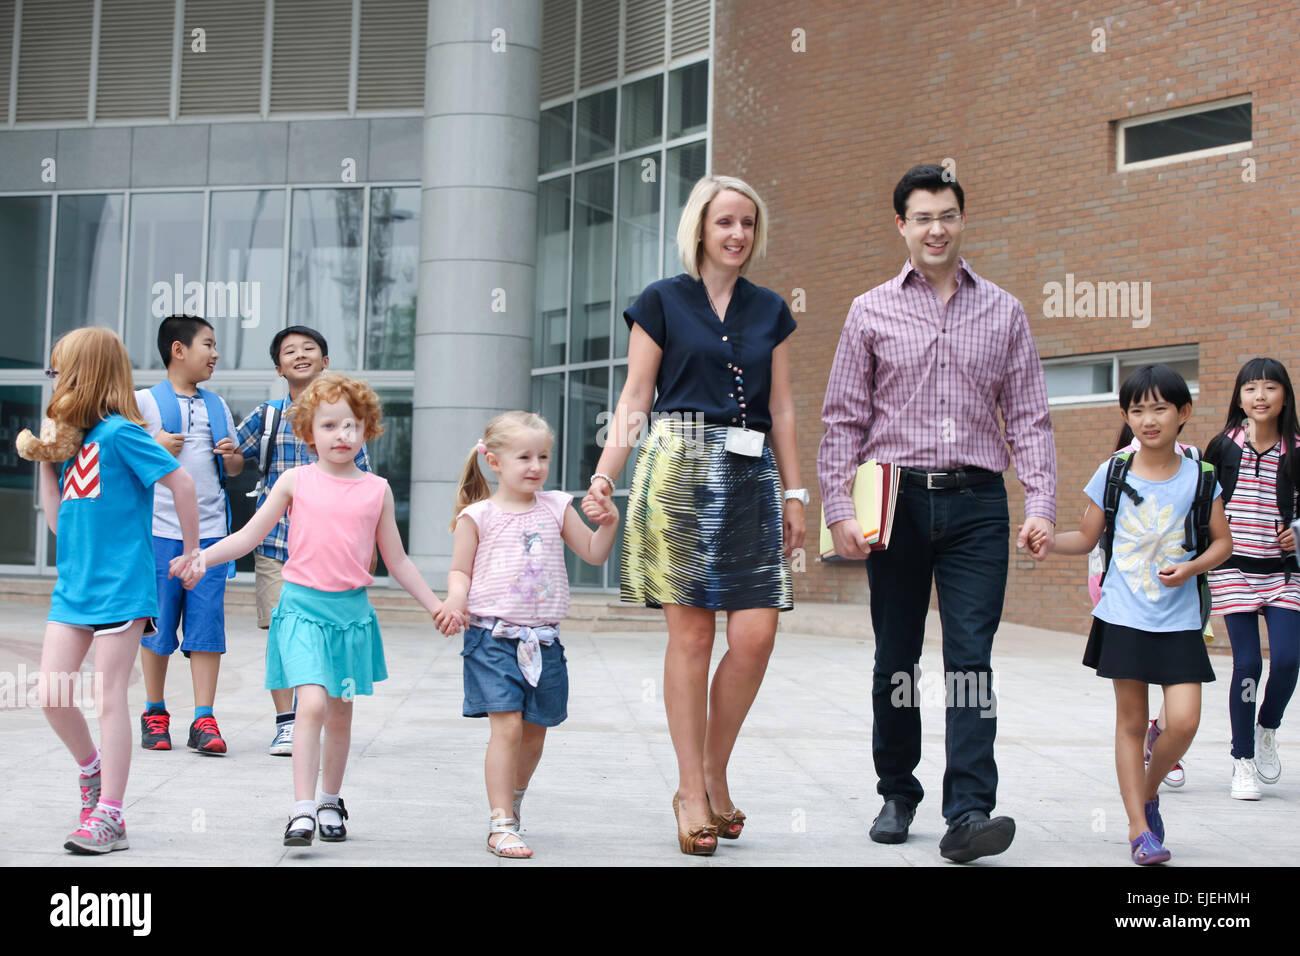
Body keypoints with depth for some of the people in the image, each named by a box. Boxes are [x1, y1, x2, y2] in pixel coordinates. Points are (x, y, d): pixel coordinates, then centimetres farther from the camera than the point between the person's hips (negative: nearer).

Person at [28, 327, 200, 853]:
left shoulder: (119, 432, -11)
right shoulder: (73, 439, 13)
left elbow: (181, 482, -14)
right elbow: (57, 520, 14)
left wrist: (192, 552, -8)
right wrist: (44, 460, 8)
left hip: (119, 587, -7)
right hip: (73, 586, 7)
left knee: (109, 698, -4)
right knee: (50, 693, 3)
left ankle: (108, 817, 2)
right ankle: (91, 769, 29)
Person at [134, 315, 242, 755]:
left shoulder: (217, 405, 16)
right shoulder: (145, 400, 2)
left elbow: (234, 467, 23)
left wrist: (232, 457, 1)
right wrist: (155, 447, -14)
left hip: (210, 530, 3)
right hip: (160, 528, -3)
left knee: (207, 622, -2)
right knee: (157, 623, 2)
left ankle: (204, 720, -1)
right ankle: (155, 714, 16)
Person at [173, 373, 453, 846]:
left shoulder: (377, 489, 5)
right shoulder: (295, 481, 1)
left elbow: (397, 561, 13)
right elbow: (249, 536, 5)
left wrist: (436, 606, 12)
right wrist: (203, 557, -10)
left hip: (351, 609, 3)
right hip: (302, 606, -2)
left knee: (341, 713, 11)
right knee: (312, 703, -18)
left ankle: (330, 802, 29)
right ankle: (302, 811, -17)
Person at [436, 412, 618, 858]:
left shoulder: (556, 508, 9)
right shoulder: (478, 516, -1)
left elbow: (594, 553, 13)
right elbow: (460, 570, 3)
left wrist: (608, 524, -5)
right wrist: (455, 601, -17)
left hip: (543, 640, 4)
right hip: (493, 637, -4)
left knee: (535, 731, 11)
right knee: (507, 725, -15)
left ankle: (512, 801, 36)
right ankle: (501, 825, -10)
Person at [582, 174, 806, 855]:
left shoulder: (770, 310, 18)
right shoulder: (663, 301, 7)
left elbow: (781, 409, 17)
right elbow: (634, 400, 5)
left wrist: (794, 493, 12)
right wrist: (603, 475, -6)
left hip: (752, 475, 4)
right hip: (680, 468, -3)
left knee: (756, 633, -7)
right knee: (691, 632, -5)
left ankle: (714, 775, 12)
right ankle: (692, 792, 3)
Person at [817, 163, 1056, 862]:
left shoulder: (1003, 312, 11)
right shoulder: (871, 311, 8)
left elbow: (1029, 417, 9)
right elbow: (843, 419, 6)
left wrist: (1041, 504, -3)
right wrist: (838, 509, -4)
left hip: (976, 499, 0)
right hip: (896, 497, 0)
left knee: (971, 657, -8)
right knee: (896, 658, 7)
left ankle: (968, 813, -12)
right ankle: (897, 793, 22)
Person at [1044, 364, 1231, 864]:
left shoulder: (1199, 477, 0)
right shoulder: (1112, 473, 0)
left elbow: (1222, 540, 9)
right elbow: (1087, 537, 7)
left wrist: (1192, 566, -10)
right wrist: (1049, 540, -11)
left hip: (1179, 620, 0)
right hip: (1124, 616, 0)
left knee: (1183, 721, -8)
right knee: (1131, 720, 3)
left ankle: (1148, 788, 21)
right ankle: (1138, 827, 12)